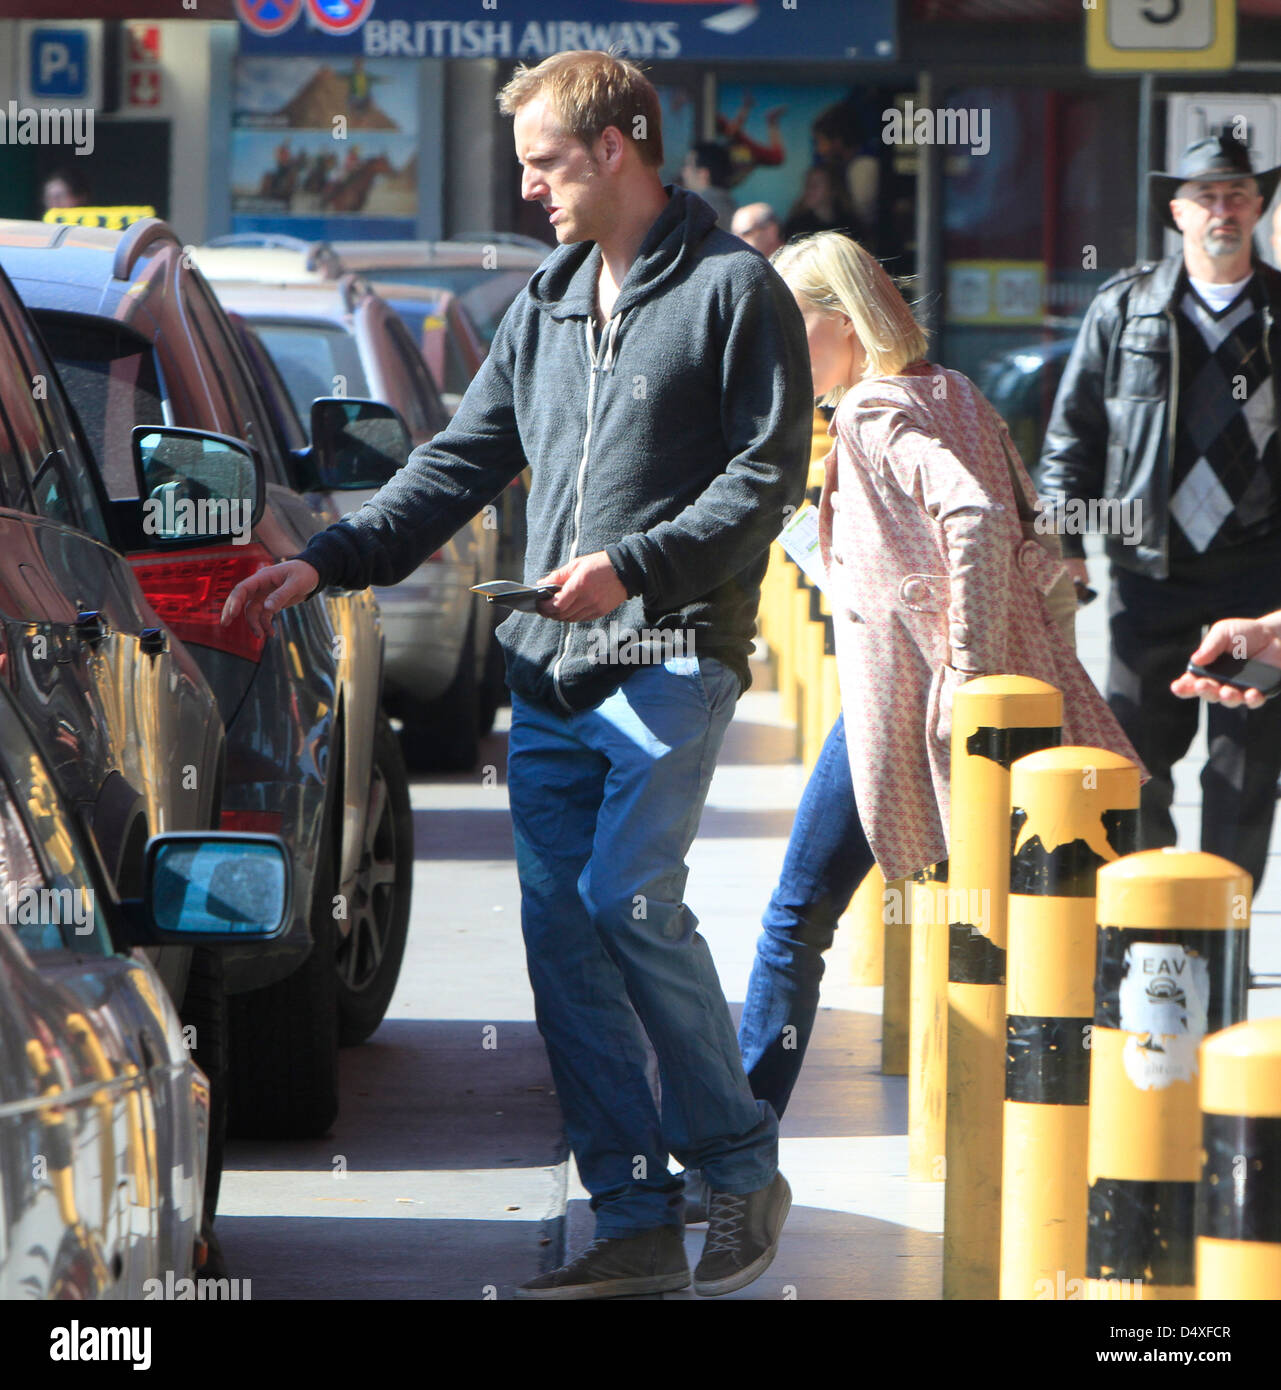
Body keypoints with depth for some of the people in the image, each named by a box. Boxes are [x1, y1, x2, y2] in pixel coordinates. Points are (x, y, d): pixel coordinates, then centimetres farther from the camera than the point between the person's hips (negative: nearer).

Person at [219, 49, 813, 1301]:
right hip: (549, 669, 7)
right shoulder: (548, 302, 19)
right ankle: (634, 1220, 5)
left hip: (667, 658, -7)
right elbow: (459, 466, 20)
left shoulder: (732, 292, -3)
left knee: (628, 898, -18)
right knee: (559, 928, 1)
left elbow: (766, 477, -8)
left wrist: (633, 566, -19)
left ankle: (741, 1167, -3)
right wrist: (325, 563, 9)